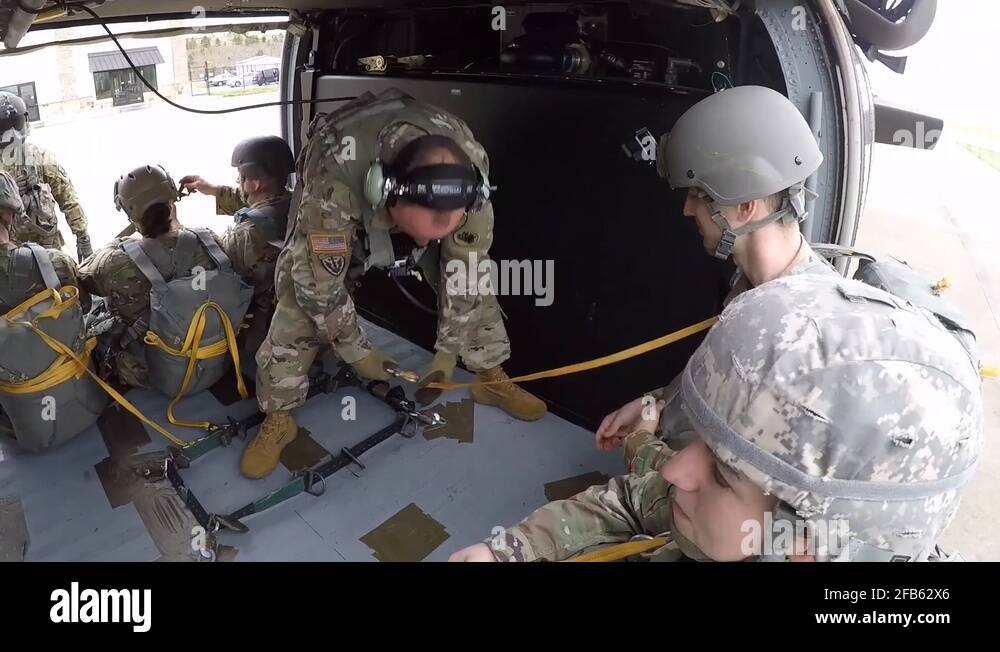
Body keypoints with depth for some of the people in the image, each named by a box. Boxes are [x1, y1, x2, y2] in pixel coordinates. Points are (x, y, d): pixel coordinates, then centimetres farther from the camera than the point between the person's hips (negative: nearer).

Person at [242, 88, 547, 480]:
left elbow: (465, 272, -24)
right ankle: (278, 417, 0)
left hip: (421, 196, 2)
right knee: (301, 292, -17)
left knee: (473, 278, -9)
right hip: (340, 212, -2)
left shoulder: (470, 165, -36)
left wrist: (448, 350, -18)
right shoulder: (334, 177, -45)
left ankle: (491, 377, 12)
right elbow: (319, 279, -32)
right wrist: (355, 351, -20)